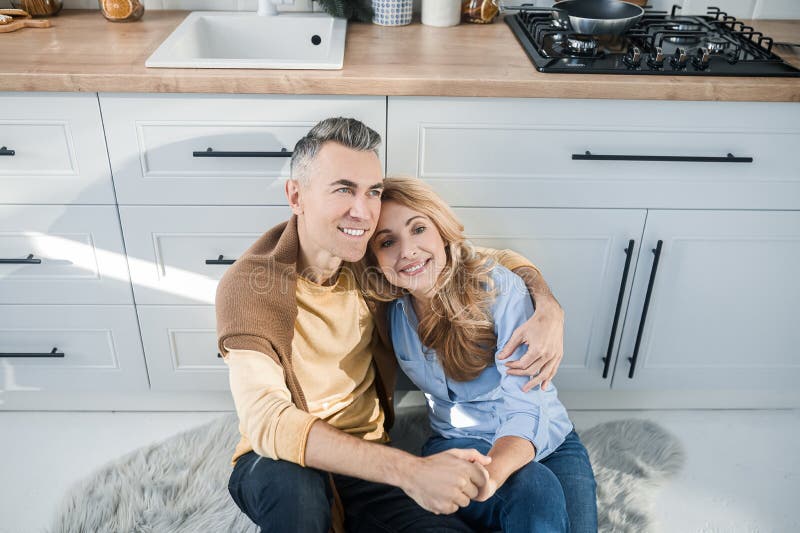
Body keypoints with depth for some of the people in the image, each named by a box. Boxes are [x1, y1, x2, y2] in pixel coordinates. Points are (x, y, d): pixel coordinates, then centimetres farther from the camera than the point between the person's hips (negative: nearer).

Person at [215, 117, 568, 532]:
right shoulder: (249, 286, -19)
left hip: (367, 462, 4)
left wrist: (549, 309, -16)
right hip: (279, 467, -4)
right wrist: (408, 470, -42)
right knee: (293, 485, -37)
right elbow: (266, 420, -32)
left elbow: (494, 260, 6)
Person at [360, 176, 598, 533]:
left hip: (541, 439, -1)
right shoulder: (390, 307, -9)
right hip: (458, 442, 1)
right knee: (535, 490, -30)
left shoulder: (499, 287, -20)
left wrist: (493, 470, -47)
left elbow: (524, 410, -25)